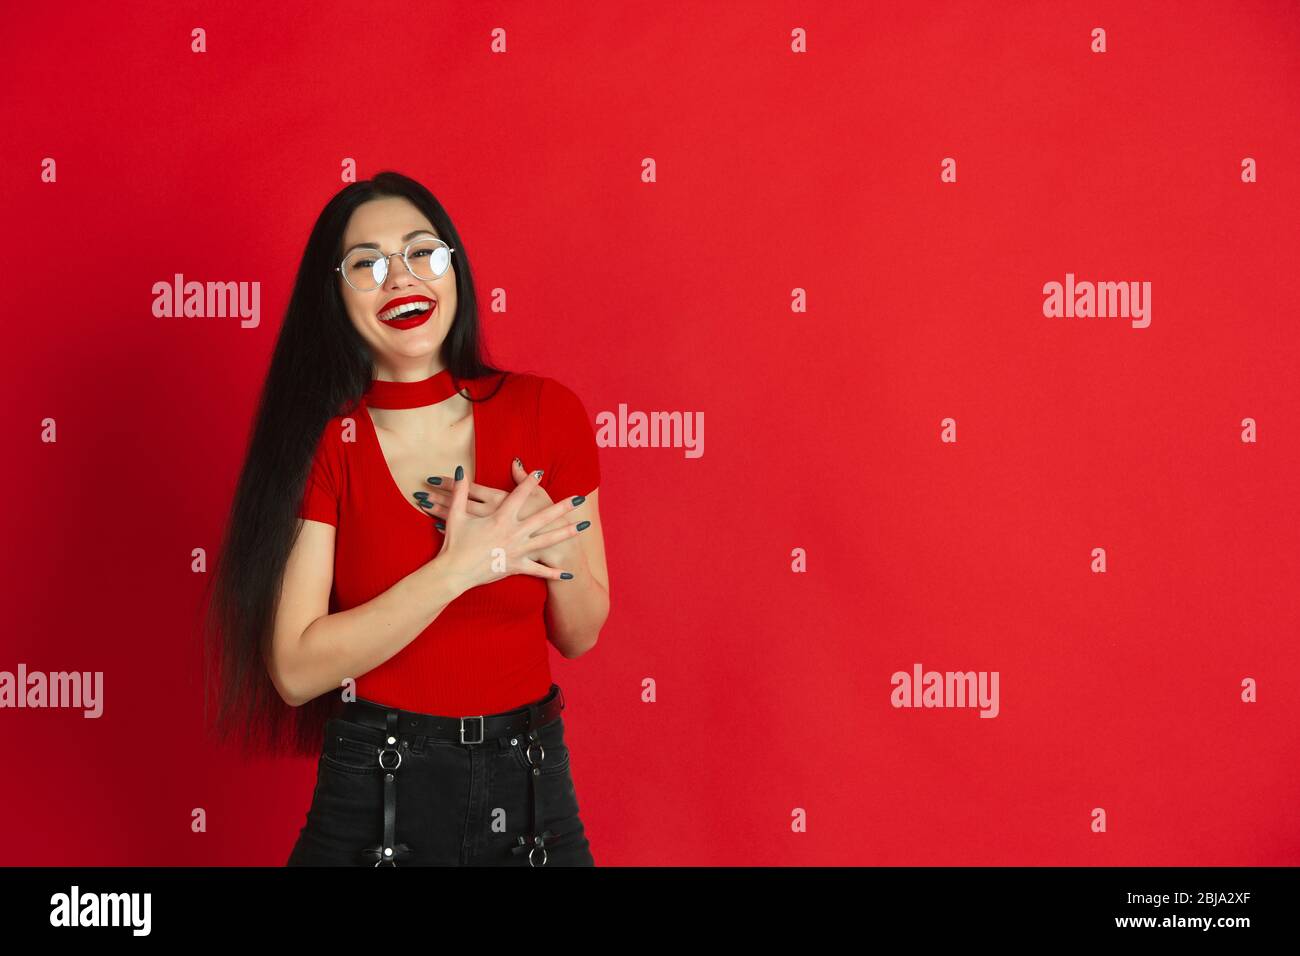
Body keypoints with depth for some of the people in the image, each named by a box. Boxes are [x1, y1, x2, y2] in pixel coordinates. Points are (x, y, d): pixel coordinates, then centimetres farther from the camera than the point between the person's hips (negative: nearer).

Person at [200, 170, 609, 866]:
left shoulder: (546, 412, -4)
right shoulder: (319, 441, -8)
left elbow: (579, 635, 3)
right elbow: (295, 669, -15)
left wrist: (556, 547, -17)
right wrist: (456, 570, -22)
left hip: (531, 786, 2)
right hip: (371, 800, -2)